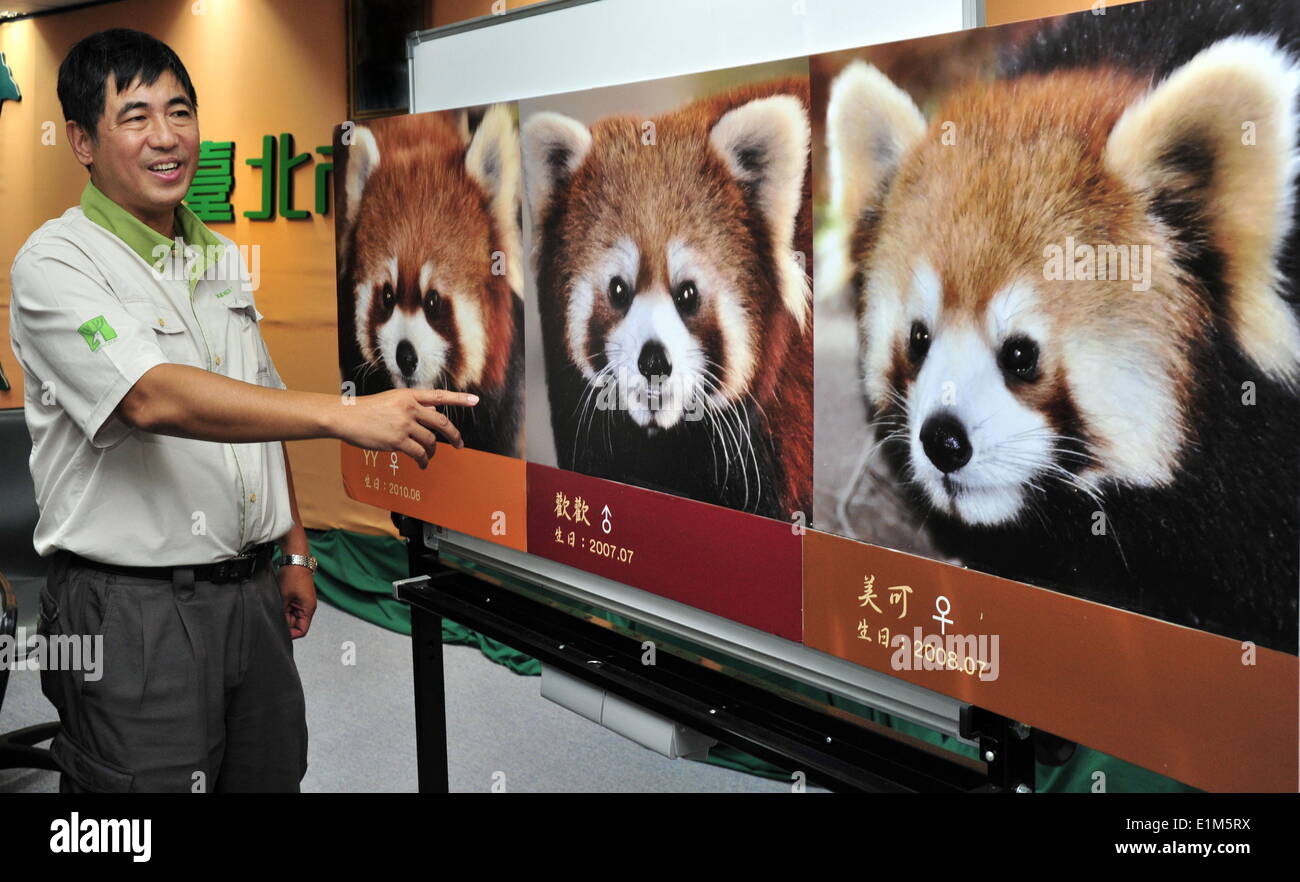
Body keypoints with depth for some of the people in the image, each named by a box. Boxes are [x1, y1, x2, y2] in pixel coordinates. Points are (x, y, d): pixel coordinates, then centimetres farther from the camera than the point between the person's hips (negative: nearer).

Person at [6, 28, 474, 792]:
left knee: (271, 774, 14)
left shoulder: (223, 258, 12)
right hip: (133, 608, -6)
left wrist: (296, 553, 17)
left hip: (252, 592, 7)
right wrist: (346, 415, -36)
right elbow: (152, 398, -28)